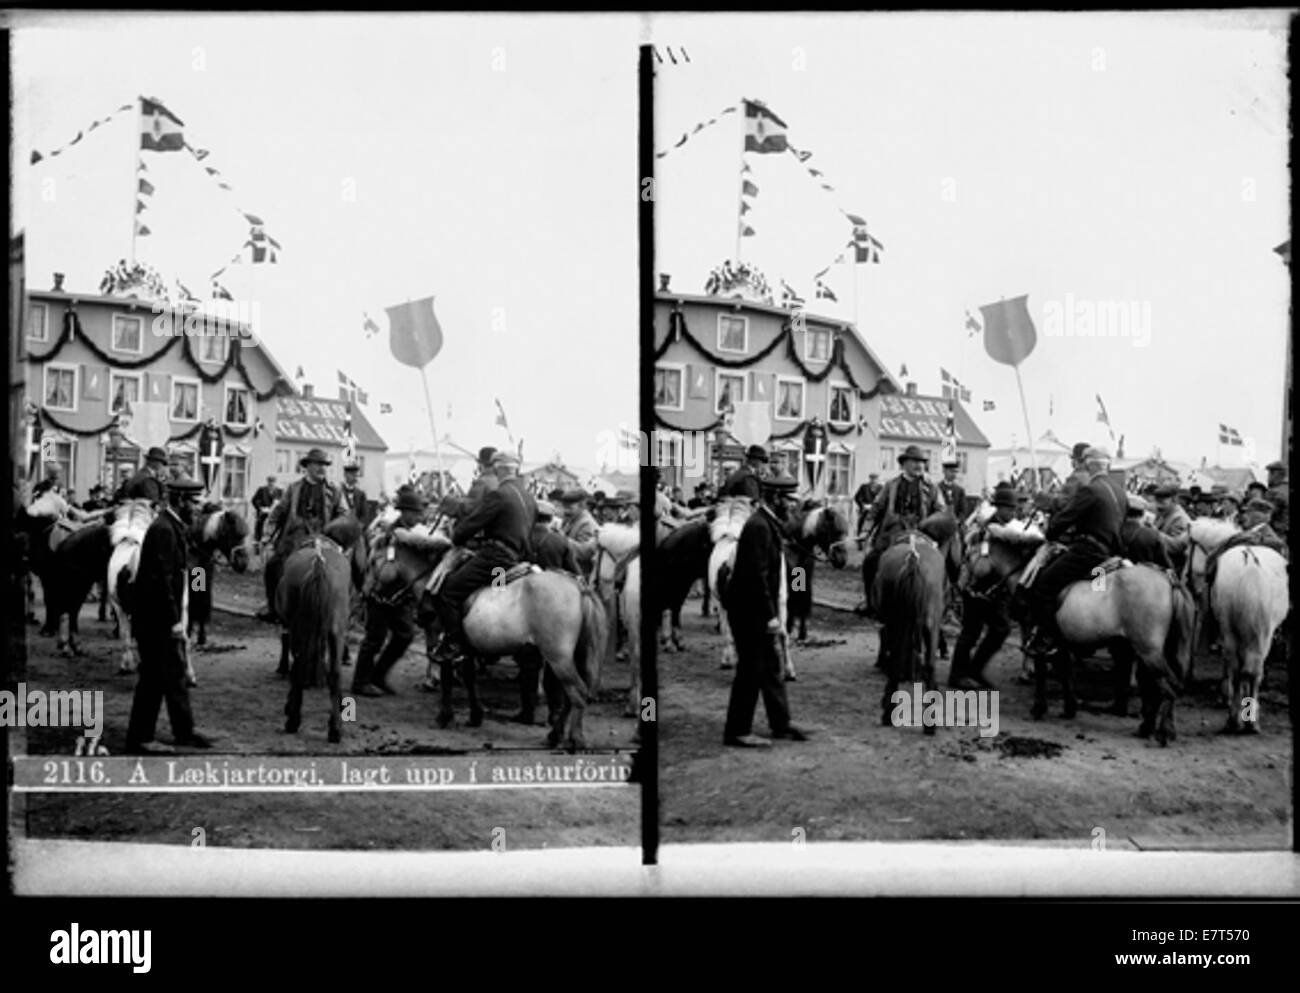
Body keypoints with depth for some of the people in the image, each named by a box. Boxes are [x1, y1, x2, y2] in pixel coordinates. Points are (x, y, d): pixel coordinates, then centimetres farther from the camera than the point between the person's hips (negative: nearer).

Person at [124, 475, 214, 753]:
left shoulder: (174, 527, 12)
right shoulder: (163, 529, -19)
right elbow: (161, 579, -24)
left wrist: (177, 618, 15)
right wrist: (173, 620, -22)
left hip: (168, 620, 10)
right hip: (156, 622, -10)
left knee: (175, 675, 15)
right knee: (153, 679, -1)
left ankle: (184, 732, 24)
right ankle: (138, 738, 9)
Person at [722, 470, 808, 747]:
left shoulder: (769, 524, 13)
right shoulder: (758, 527, -19)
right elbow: (756, 576, -24)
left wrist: (772, 615, 16)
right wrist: (771, 617, -23)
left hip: (758, 612, 10)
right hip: (749, 612, -10)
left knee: (771, 668, 17)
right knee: (750, 670, -2)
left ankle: (781, 724, 27)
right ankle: (737, 732, 6)